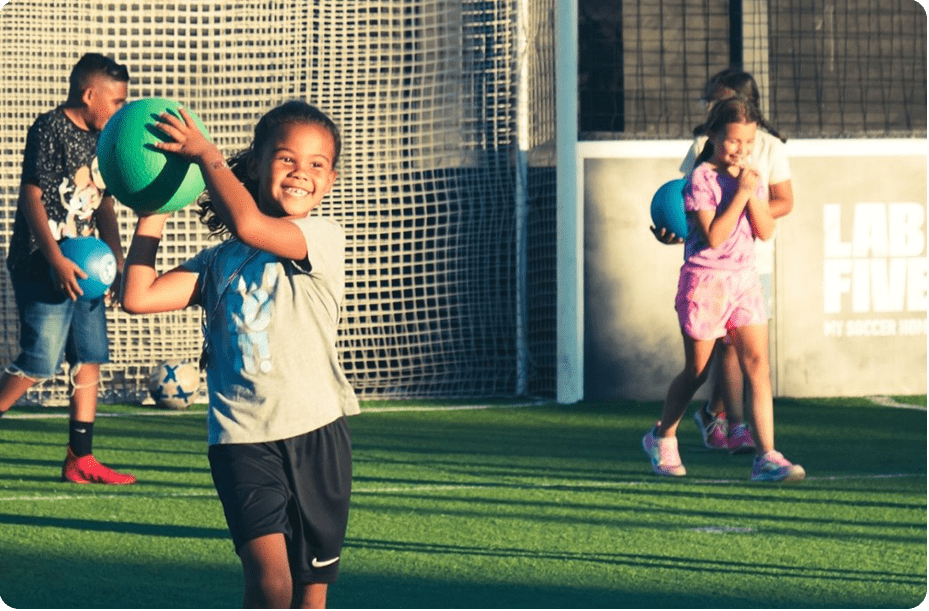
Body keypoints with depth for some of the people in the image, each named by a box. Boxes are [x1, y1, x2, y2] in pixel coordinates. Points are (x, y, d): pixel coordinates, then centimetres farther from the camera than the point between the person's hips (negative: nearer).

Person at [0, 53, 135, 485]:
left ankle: (80, 460, 9)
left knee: (90, 360, 6)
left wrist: (118, 263, 10)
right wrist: (57, 261, -22)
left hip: (84, 268, 9)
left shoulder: (99, 141, 15)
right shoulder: (49, 130, -10)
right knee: (38, 363, -11)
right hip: (42, 267, -9)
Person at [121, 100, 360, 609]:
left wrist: (206, 154, -10)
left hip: (315, 432, -1)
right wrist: (152, 215, 9)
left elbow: (249, 224, -20)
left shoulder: (322, 240, -2)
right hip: (242, 437, 1)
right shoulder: (219, 261, 11)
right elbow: (138, 296, 7)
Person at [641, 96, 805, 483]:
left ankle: (767, 457, -11)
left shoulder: (750, 177, 8)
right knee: (696, 371, 8)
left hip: (744, 279, 5)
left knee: (758, 366, -8)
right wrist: (741, 193, -20)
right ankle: (662, 437, 32)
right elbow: (713, 236, -20)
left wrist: (753, 194, -12)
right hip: (705, 280, -5)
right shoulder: (700, 180, -11)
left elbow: (766, 231, 1)